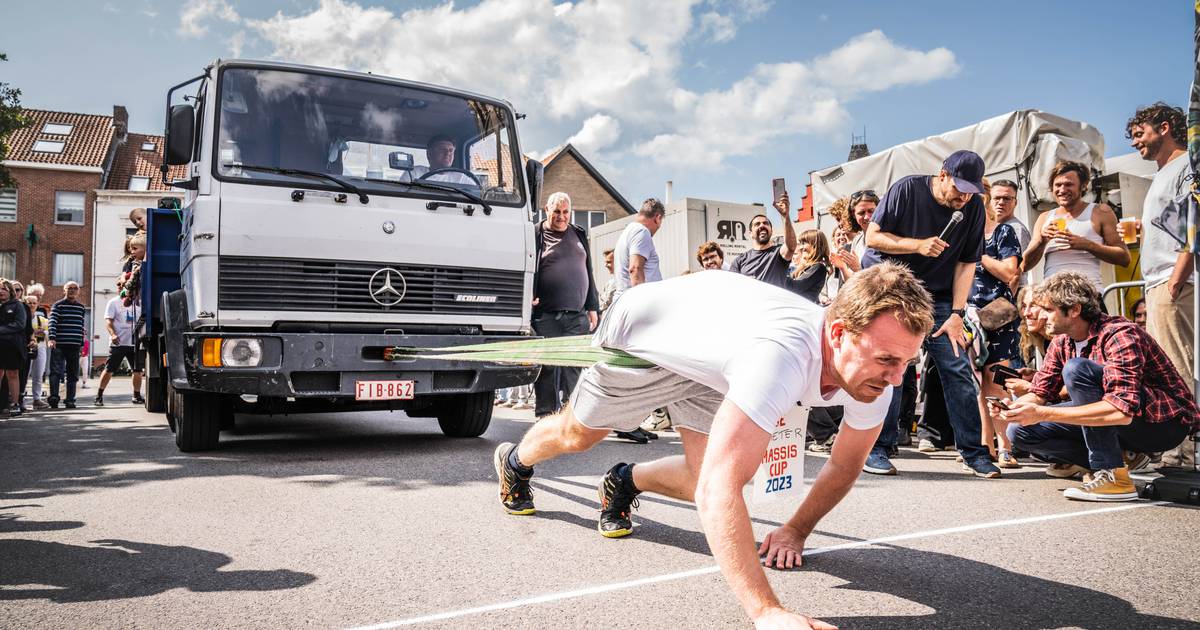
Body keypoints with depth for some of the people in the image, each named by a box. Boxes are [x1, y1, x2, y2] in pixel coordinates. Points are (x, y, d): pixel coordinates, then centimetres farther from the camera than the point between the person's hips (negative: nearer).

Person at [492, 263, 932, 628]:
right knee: (577, 435, 18)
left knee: (701, 482, -4)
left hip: (705, 348, 5)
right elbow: (717, 491, -51)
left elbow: (844, 465, -4)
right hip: (640, 329, -5)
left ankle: (626, 482, 28)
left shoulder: (873, 373, -24)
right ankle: (515, 462, 53)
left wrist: (795, 531, -6)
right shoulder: (783, 356, -48)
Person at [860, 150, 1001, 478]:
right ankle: (877, 449, 3)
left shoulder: (973, 207, -2)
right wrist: (918, 245, -24)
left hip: (937, 297, 3)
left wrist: (957, 313, -9)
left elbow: (967, 262, -2)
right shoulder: (907, 189, -11)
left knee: (958, 369, -3)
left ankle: (973, 451, 8)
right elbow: (873, 237, -11)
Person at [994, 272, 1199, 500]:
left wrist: (1043, 414, -39)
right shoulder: (1061, 343, 0)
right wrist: (1011, 408, -20)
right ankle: (1120, 456, 0)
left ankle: (1114, 476, -23)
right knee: (1023, 432, -5)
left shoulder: (1119, 335, -25)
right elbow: (1040, 393, 4)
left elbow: (1122, 411, -37)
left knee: (1076, 369, -31)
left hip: (1168, 422, -8)